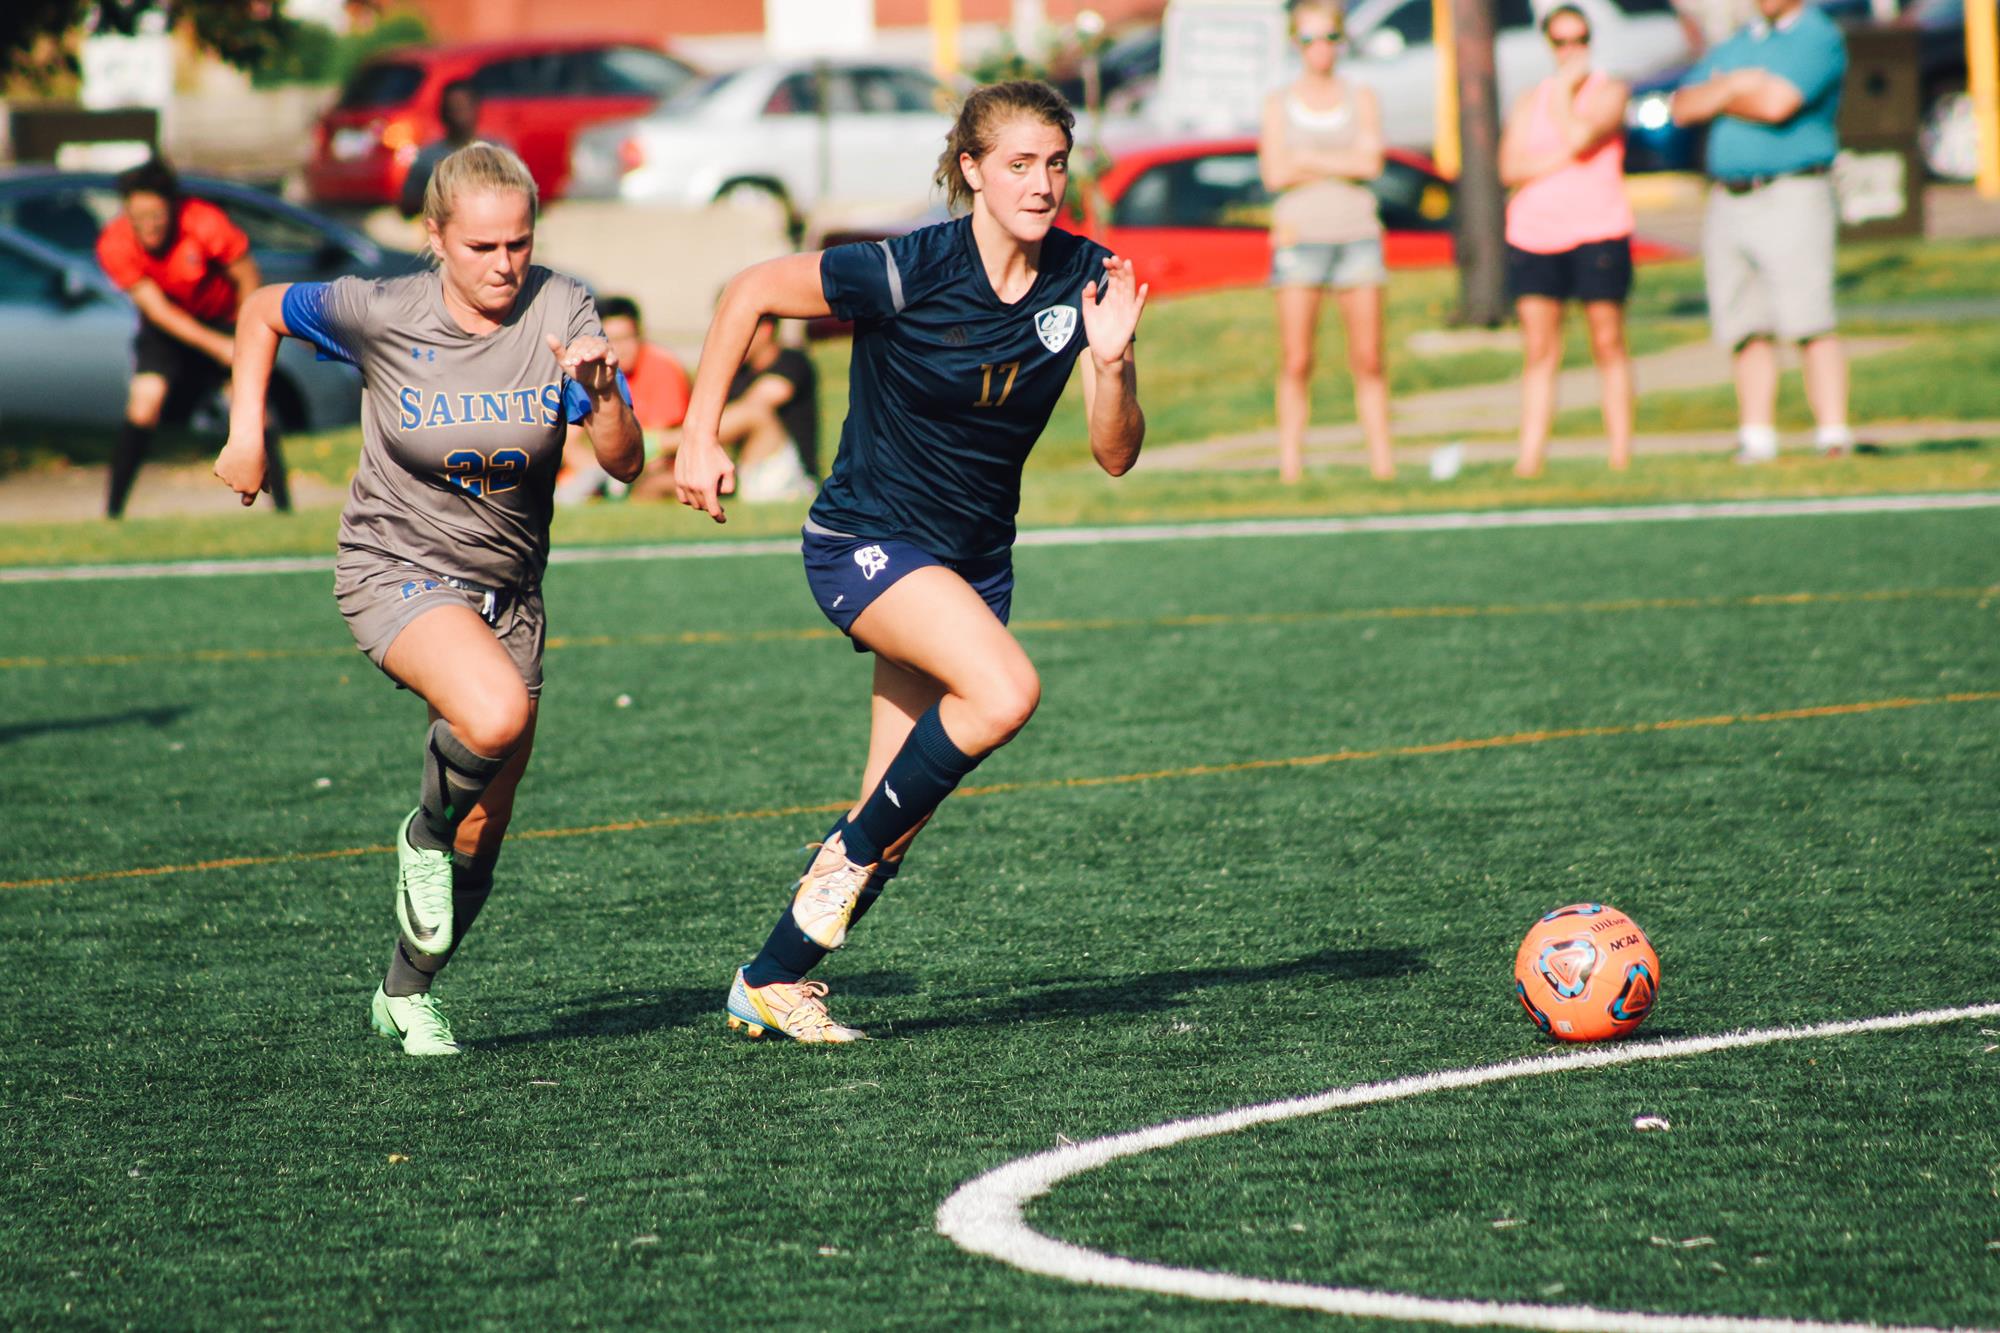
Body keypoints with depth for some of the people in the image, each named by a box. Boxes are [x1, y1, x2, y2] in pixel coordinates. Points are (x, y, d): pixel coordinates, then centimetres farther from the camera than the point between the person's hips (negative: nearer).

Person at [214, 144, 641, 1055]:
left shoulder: (560, 312, -11)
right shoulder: (381, 315, -13)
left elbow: (624, 463, -15)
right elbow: (265, 311, 5)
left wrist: (601, 393, -34)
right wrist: (246, 431, -1)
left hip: (506, 592, 4)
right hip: (396, 569, -3)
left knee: (480, 844, 9)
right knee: (495, 714, -35)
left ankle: (404, 996, 34)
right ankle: (425, 833, -3)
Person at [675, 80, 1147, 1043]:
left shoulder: (1084, 280, -7)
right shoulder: (909, 272, -20)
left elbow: (1115, 456, -5)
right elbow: (750, 292, -8)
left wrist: (1112, 360, -24)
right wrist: (699, 438, -8)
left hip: (976, 558, 6)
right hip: (865, 542, -6)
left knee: (898, 811, 4)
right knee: (1005, 691, -30)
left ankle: (770, 983, 21)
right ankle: (850, 855, -9)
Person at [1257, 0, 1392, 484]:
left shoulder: (1362, 99, 11)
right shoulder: (1278, 104, 10)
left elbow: (1370, 163, -4)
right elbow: (1275, 174, -3)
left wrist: (1307, 160, -5)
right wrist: (1341, 165, -4)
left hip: (1357, 234, 1)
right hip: (1300, 236, -1)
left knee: (1368, 361, -3)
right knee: (1296, 363, -5)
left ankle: (1382, 458, 0)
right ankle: (1290, 462, -4)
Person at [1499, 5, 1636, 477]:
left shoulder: (1609, 91, 4)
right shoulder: (1530, 101, 15)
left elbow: (1580, 137, -15)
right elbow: (1510, 168, 1)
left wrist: (1564, 89, -2)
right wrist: (1563, 159, -10)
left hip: (1598, 231, -3)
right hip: (1534, 231, 3)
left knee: (1608, 344, -1)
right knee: (1540, 351, -1)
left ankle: (1621, 451, 2)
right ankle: (1530, 455, -3)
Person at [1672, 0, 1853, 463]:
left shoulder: (1820, 38, -2)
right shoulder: (1735, 46, 20)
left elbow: (1777, 103, -17)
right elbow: (1682, 107, 11)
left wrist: (1717, 98, 1)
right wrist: (1735, 85, -6)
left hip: (1792, 195, -6)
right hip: (1728, 202, 6)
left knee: (1811, 324, -12)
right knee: (1749, 330, 4)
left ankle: (1834, 436, -14)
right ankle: (1756, 437, 6)